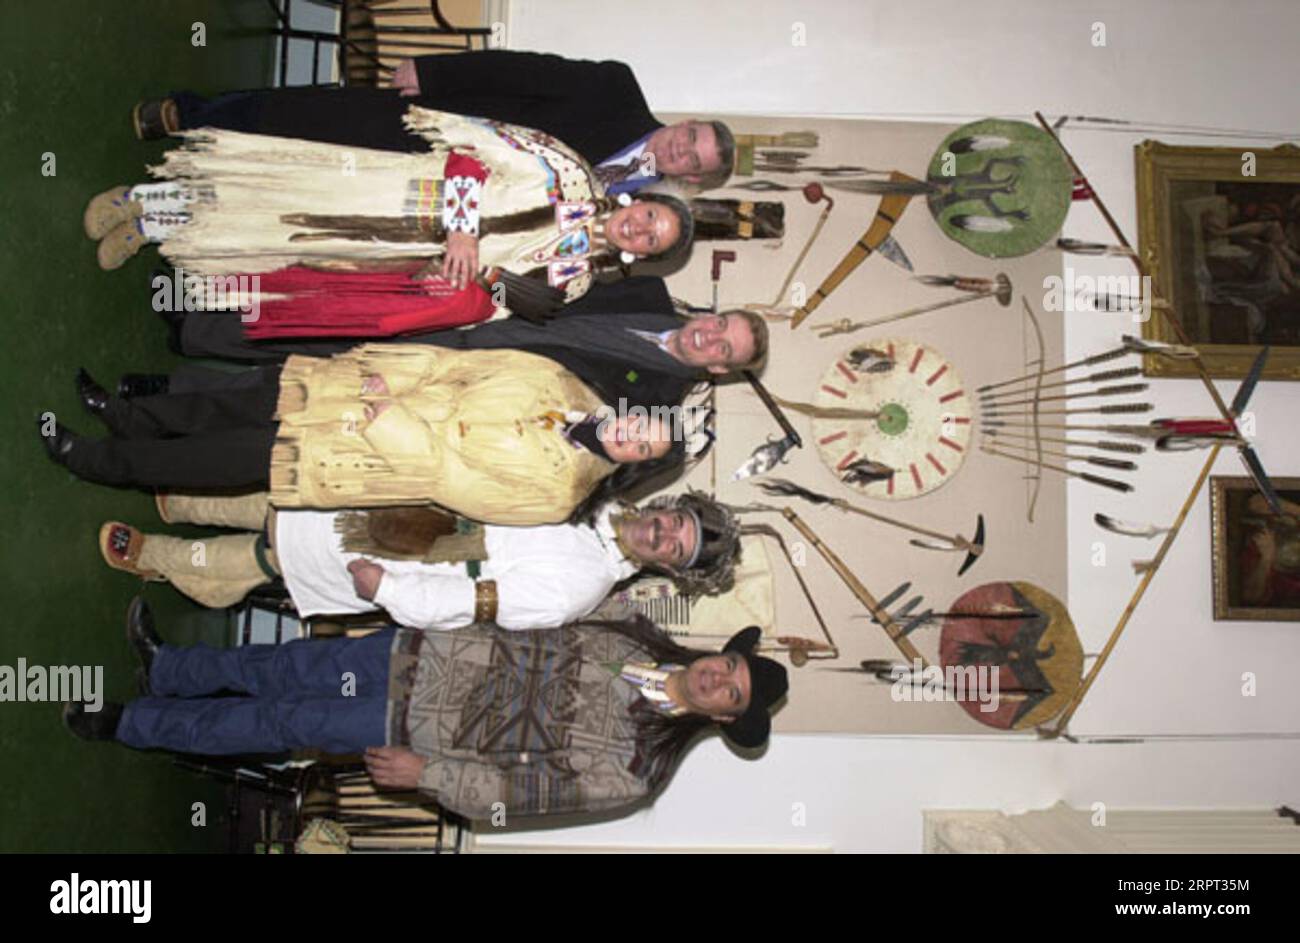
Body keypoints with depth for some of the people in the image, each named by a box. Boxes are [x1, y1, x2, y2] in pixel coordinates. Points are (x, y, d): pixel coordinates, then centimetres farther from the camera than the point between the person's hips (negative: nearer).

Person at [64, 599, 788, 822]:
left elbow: (521, 792, -18)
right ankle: (163, 665, 38)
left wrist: (427, 773, -18)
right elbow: (551, 618, 9)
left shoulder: (633, 772, -18)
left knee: (275, 724, 2)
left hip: (419, 730, -4)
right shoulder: (640, 638, -5)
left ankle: (129, 723, 26)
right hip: (424, 652, 4)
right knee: (275, 670, 10)